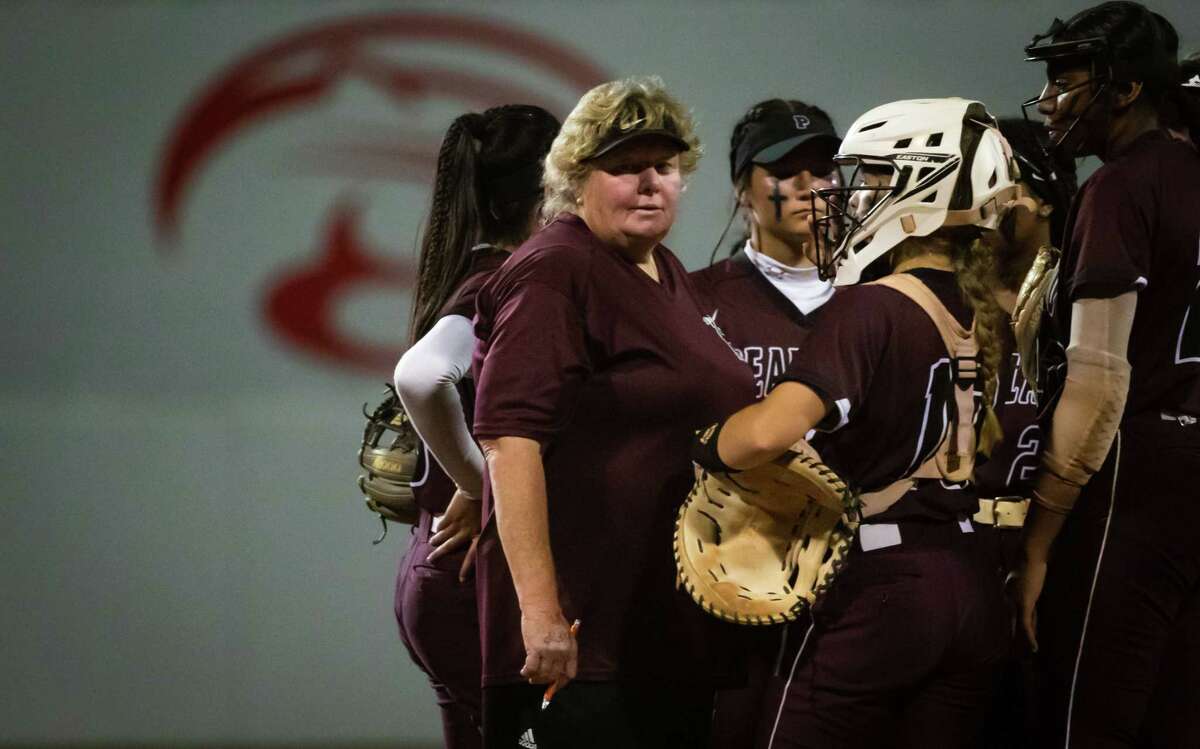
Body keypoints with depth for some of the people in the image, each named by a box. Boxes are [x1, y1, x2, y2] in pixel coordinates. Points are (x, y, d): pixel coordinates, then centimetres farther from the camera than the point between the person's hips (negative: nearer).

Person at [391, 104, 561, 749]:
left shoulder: (475, 278, 13)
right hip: (478, 581, -10)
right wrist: (478, 488, -21)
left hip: (439, 575, 10)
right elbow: (421, 376, -35)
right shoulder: (503, 286, -16)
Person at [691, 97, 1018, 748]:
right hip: (971, 590, 7)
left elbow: (770, 431, -27)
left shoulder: (871, 310, -14)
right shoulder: (985, 318, 9)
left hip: (878, 587, -7)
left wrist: (708, 447, -8)